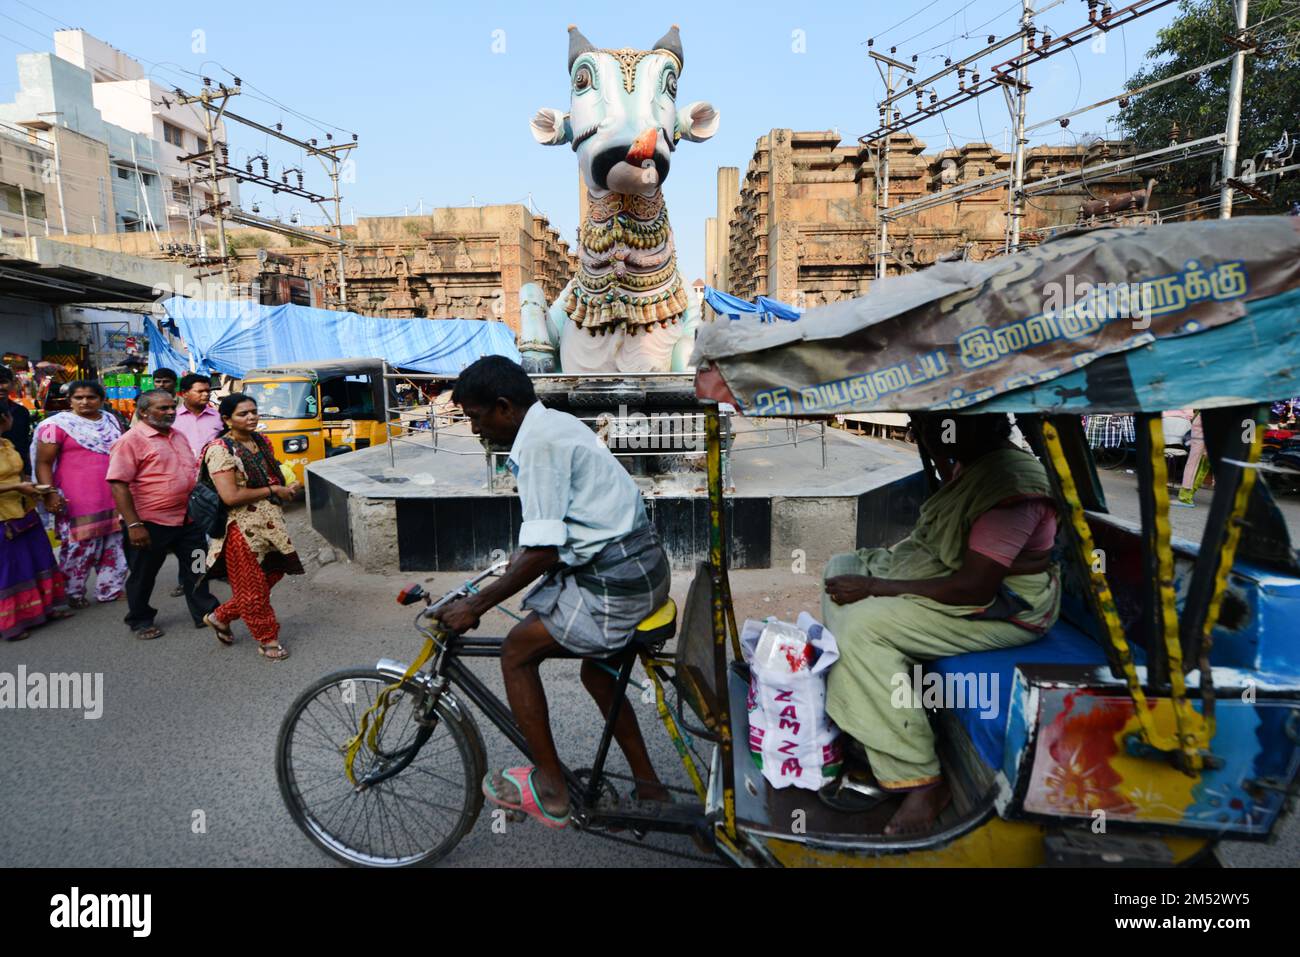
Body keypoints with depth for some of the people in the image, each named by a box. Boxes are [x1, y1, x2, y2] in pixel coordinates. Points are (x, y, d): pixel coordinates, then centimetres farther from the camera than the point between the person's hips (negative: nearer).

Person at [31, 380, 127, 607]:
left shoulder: (112, 421, 10)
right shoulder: (57, 425, -6)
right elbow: (43, 463, -8)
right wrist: (50, 493, -19)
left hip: (113, 498, 5)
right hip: (77, 501, -5)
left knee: (114, 545, 10)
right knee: (79, 548, 1)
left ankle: (110, 589, 23)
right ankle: (73, 593, 17)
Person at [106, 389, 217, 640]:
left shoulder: (178, 436, 11)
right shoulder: (131, 441, -12)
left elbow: (194, 470, 22)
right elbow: (119, 485, -17)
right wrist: (133, 525, -22)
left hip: (188, 519, 7)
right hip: (151, 524, -6)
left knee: (197, 568, 12)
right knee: (143, 575, 10)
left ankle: (204, 612, 24)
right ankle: (140, 621, 27)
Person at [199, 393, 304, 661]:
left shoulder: (260, 441, 8)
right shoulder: (220, 450, -15)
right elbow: (230, 496, -22)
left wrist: (288, 489, 4)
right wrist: (273, 491, -16)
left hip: (270, 523, 8)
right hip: (243, 528, -8)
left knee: (272, 575, 17)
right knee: (253, 588, 6)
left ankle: (221, 616, 36)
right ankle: (267, 639, 22)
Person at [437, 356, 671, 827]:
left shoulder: (539, 443, -17)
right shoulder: (556, 422, 13)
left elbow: (543, 553, -21)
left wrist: (475, 606, -12)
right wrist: (522, 554, 34)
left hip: (615, 584, -10)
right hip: (644, 564, 10)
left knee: (517, 652, 2)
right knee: (596, 669, 25)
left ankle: (550, 789, 15)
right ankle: (647, 785, 35)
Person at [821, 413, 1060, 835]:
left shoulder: (1010, 485, -28)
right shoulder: (973, 462, 1)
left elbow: (973, 590, -29)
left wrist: (874, 587, -23)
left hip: (1002, 606, -10)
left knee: (864, 625, -25)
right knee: (842, 567, 5)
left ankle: (920, 779, -13)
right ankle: (859, 722, 5)